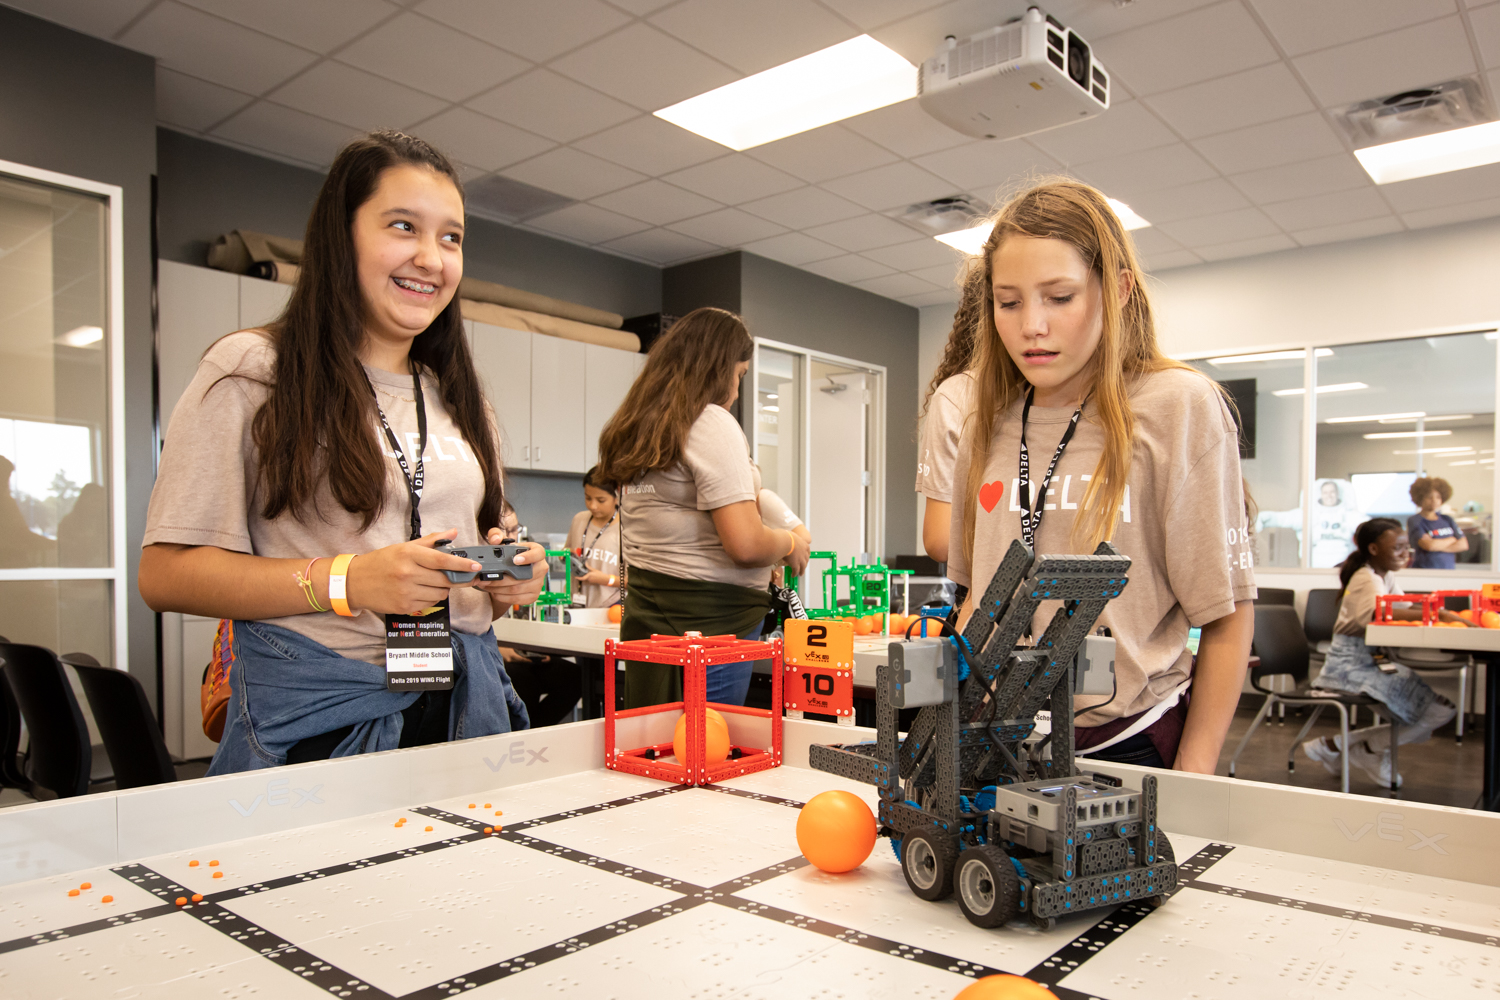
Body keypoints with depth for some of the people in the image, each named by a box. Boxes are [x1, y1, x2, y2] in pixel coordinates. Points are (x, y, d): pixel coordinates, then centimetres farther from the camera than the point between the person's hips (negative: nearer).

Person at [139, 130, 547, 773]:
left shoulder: (461, 402, 14)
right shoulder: (251, 371, -3)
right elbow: (166, 574, -8)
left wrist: (506, 583, -5)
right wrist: (346, 581, -20)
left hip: (462, 708, 5)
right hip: (313, 716, -4)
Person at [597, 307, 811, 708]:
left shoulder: (634, 428, 13)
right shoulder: (712, 424, -12)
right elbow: (745, 545, -19)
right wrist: (790, 544, 1)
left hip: (643, 615, 8)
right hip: (709, 620, -8)